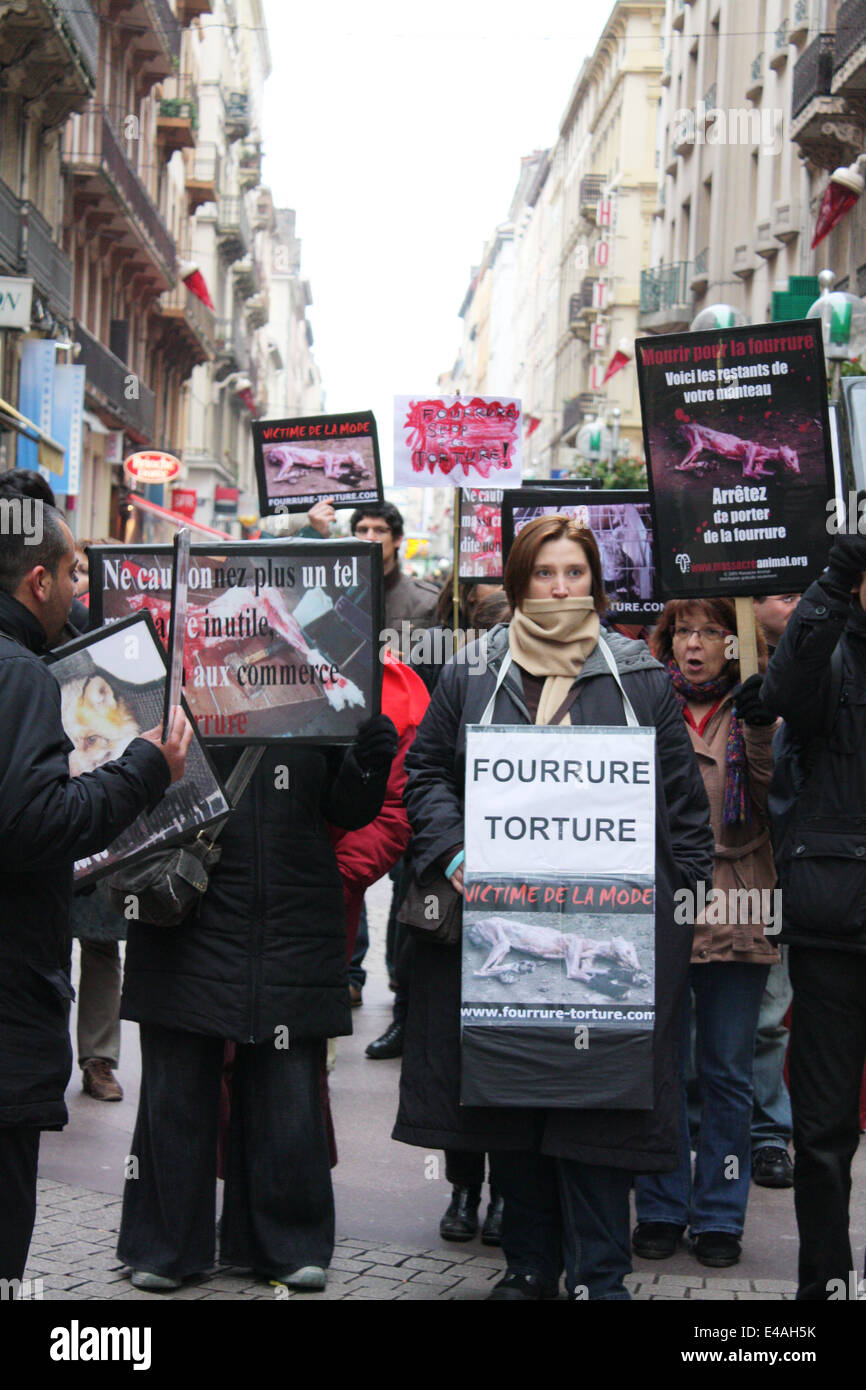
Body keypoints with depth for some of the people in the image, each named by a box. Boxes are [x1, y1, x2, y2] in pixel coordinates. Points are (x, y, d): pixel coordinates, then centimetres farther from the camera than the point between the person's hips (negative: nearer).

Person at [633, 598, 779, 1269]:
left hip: (734, 916, -1)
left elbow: (779, 802, -7)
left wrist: (760, 731, -19)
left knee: (727, 1073, 7)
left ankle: (720, 1215, 18)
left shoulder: (751, 714, 5)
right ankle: (661, 1209, 20)